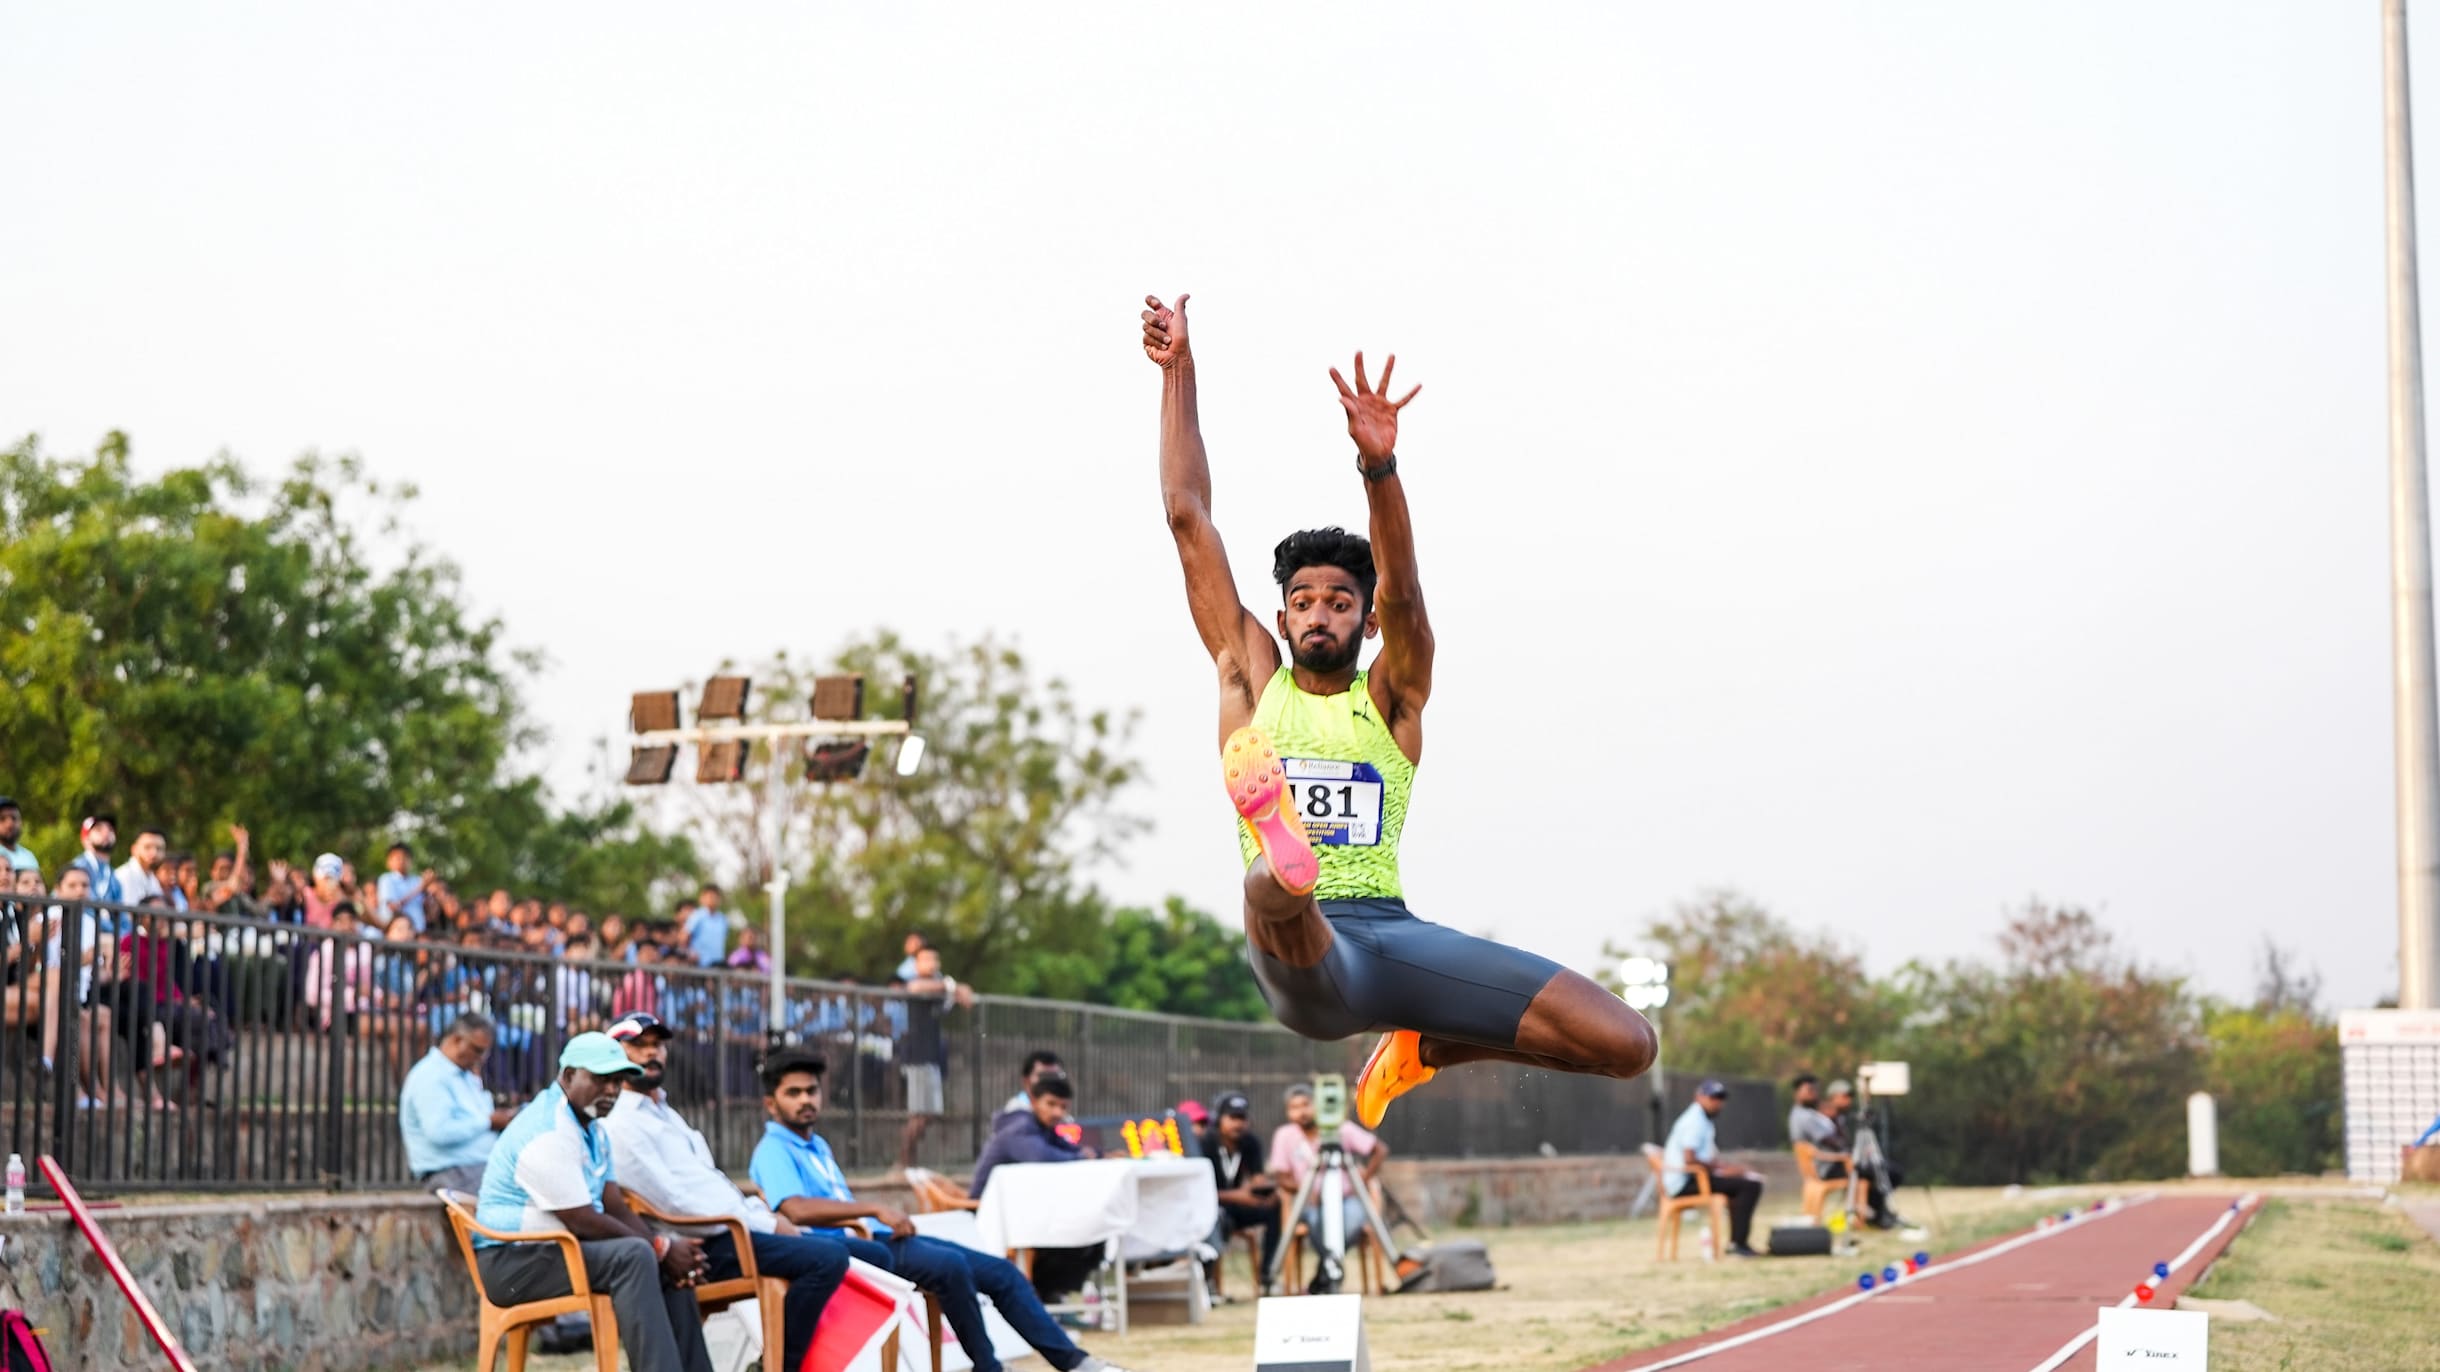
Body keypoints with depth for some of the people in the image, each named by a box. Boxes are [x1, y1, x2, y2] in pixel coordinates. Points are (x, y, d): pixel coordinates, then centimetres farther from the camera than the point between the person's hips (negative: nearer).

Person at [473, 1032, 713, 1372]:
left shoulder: (592, 1129, 14)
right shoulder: (548, 1131, -20)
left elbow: (616, 1208, 7)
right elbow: (582, 1222, -22)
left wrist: (667, 1249, -11)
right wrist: (662, 1248, -16)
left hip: (557, 1251, 10)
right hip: (512, 1262, -10)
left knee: (671, 1269, 4)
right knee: (633, 1256, -29)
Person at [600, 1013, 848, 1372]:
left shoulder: (667, 1114, 24)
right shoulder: (621, 1125, -8)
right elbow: (673, 1202, -16)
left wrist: (766, 1215, 6)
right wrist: (764, 1224, -13)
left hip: (734, 1230, 10)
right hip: (708, 1246, -10)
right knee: (827, 1257, -23)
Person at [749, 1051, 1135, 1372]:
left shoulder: (817, 1146, 24)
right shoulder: (773, 1151, -6)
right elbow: (797, 1210, -24)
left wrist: (888, 1219, 5)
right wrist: (875, 1210, -21)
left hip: (881, 1238, 10)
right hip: (849, 1249, -10)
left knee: (1000, 1271, 1)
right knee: (949, 1265, -32)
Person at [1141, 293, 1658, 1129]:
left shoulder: (1391, 697, 16)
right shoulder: (1251, 678, 18)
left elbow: (1401, 592, -5)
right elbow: (1188, 517, 16)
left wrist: (1379, 466, -23)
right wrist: (1177, 370, 14)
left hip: (1395, 937, 2)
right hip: (1305, 960, -2)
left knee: (1626, 1044, -9)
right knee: (1275, 903, -39)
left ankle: (1423, 1049, 14)